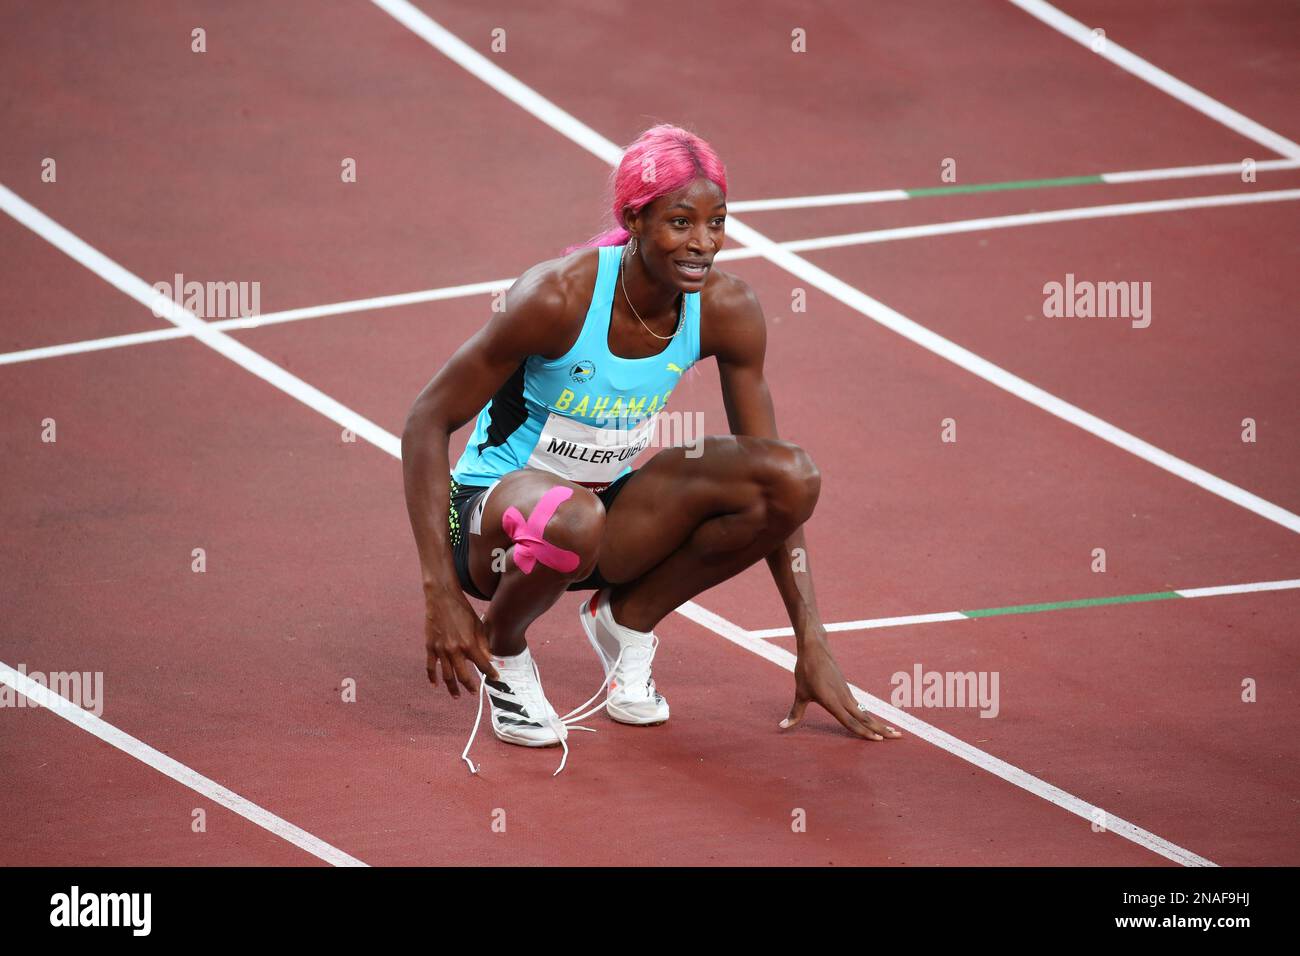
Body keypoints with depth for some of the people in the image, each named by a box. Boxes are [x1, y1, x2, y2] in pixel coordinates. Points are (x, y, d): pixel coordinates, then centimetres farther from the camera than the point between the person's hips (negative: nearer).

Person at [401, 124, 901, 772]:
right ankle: (503, 649, -7)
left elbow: (776, 486, -2)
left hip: (612, 507, 5)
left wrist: (812, 647, -6)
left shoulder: (726, 310, -11)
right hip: (496, 507, -5)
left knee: (793, 478, -19)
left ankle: (626, 620, 3)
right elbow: (428, 422, -18)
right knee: (573, 518, -42)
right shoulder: (557, 296, -25)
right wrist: (441, 593, -23)